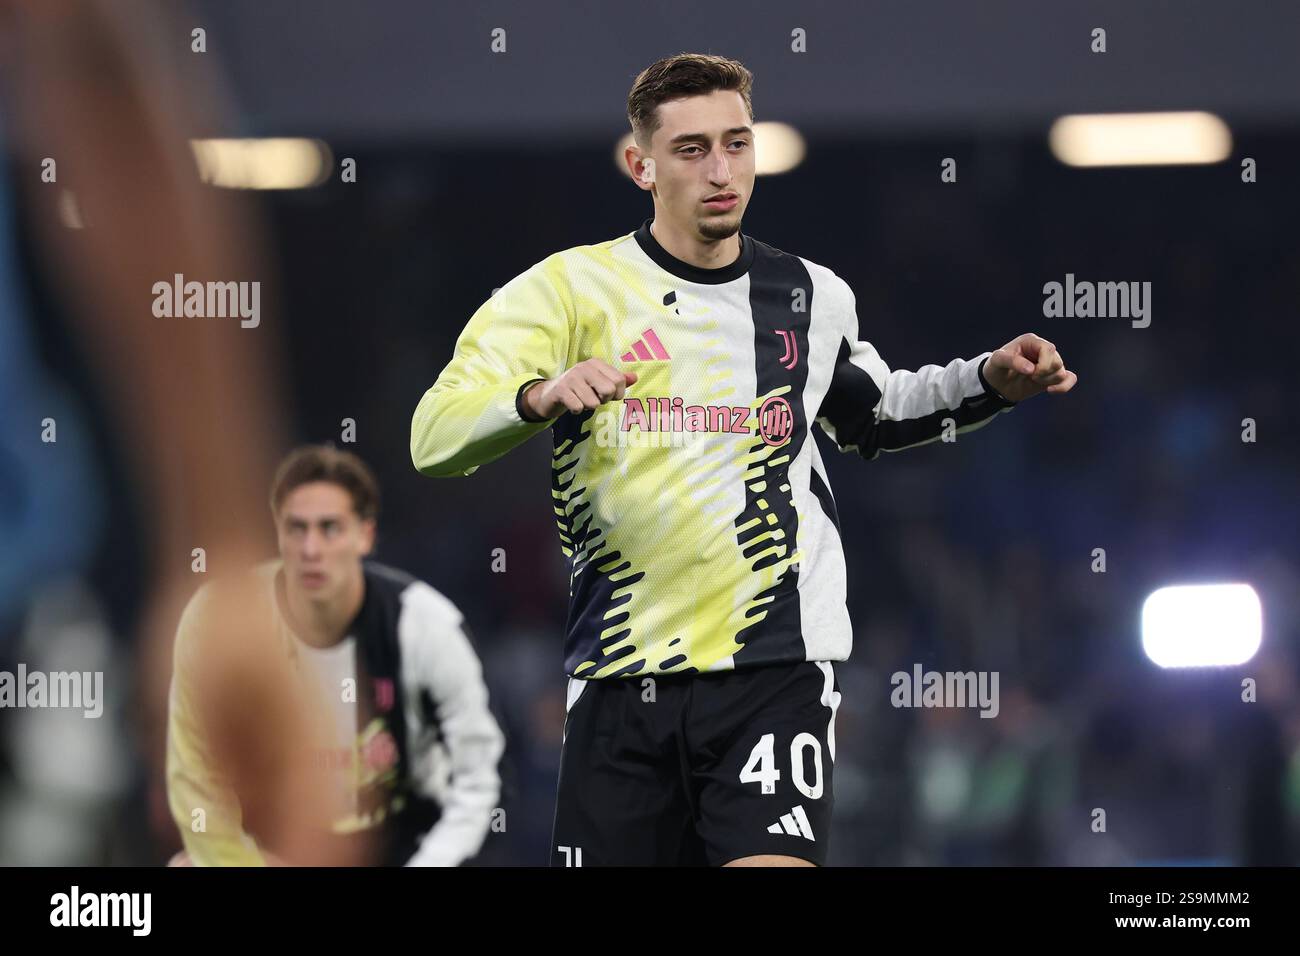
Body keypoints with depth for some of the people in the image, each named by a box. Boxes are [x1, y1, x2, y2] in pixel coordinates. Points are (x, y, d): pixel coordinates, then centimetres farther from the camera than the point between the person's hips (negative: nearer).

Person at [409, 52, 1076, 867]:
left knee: (773, 862, -22)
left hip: (776, 673, 0)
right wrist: (539, 396, -30)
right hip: (620, 679, 0)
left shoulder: (813, 298, 10)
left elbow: (870, 415, 32)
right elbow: (433, 437, -11)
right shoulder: (570, 288, 0)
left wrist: (990, 383, 16)